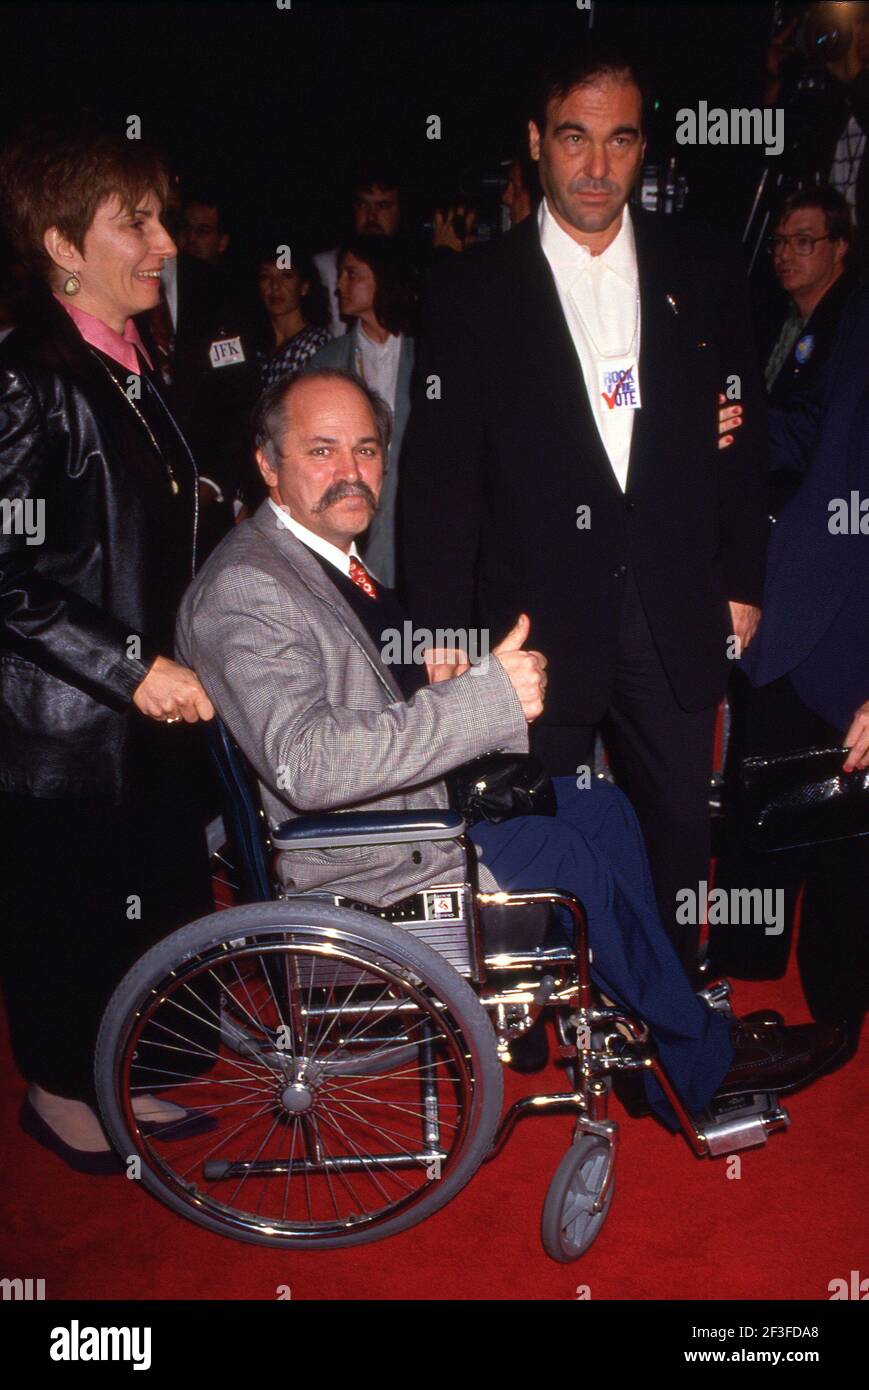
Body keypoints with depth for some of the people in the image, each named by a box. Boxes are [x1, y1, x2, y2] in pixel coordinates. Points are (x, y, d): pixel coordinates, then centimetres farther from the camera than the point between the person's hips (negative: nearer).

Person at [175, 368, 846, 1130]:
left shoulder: (327, 555, 7)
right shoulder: (244, 588, -23)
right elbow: (305, 765, -35)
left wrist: (427, 680, -3)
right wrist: (484, 698, -34)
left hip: (413, 799, 10)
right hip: (360, 869, -10)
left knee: (602, 806, 8)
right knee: (579, 858, -8)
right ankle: (701, 1061, 14)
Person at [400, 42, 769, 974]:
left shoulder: (703, 272, 7)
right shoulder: (472, 292, -1)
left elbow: (741, 435, 11)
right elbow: (440, 472, -3)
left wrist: (742, 583, 8)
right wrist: (441, 630, -7)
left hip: (676, 616, 3)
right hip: (537, 616, -2)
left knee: (678, 836, 12)